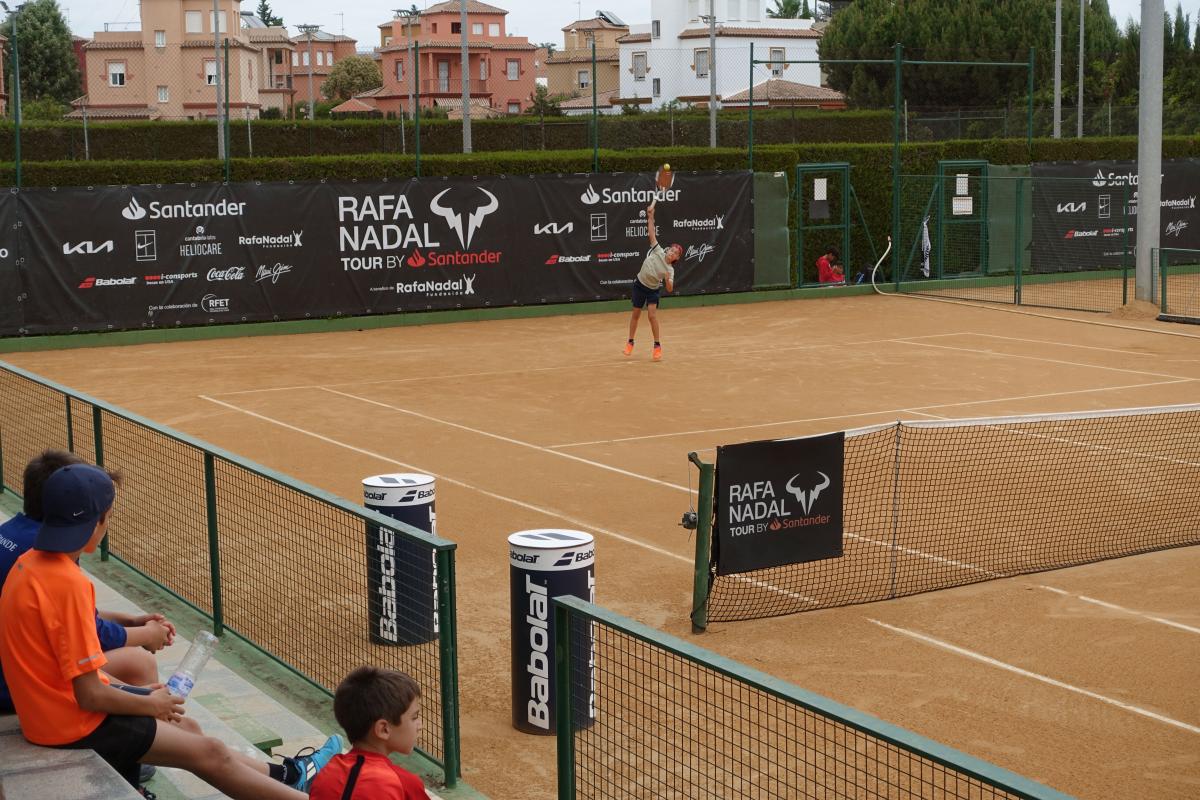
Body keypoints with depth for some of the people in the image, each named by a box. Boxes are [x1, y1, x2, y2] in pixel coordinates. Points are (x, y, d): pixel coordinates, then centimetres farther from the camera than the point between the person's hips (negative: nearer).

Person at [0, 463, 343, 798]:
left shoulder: (29, 564, 1)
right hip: (76, 725, -9)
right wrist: (151, 704, -8)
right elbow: (89, 696, -25)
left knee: (185, 728, 22)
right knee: (209, 754, 1)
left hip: (49, 708, 9)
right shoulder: (68, 583, -27)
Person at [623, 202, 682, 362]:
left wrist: (668, 281, -42)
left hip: (653, 290, -2)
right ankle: (630, 342, 27)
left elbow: (670, 289, -21)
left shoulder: (670, 270, -18)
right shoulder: (658, 251, -15)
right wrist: (650, 216, -20)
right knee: (636, 314, 10)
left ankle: (657, 346, -7)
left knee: (652, 315, -18)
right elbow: (652, 233, -14)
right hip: (640, 285, 2)